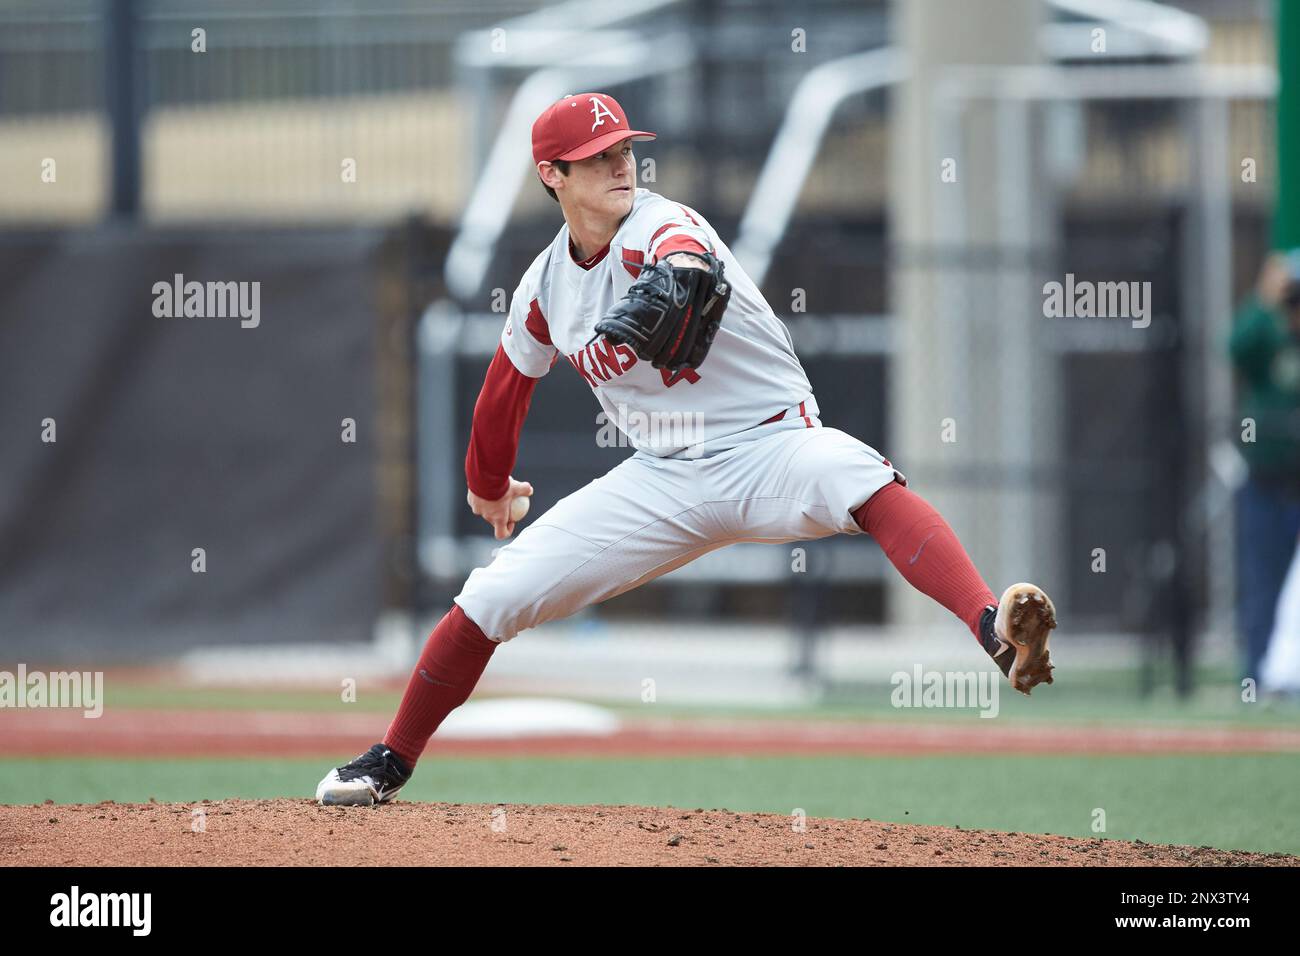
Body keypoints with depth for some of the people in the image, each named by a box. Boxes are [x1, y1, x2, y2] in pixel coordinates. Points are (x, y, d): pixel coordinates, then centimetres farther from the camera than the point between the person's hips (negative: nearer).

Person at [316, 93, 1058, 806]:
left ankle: (996, 633, -58)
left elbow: (686, 258, -43)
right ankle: (389, 765, 20)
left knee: (865, 482, -39)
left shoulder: (658, 226, -15)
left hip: (770, 447, -5)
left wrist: (680, 279, -67)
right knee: (490, 599, -1)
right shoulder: (546, 285, 3)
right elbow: (510, 383, 23)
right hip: (665, 480, 5)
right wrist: (488, 483, 37)